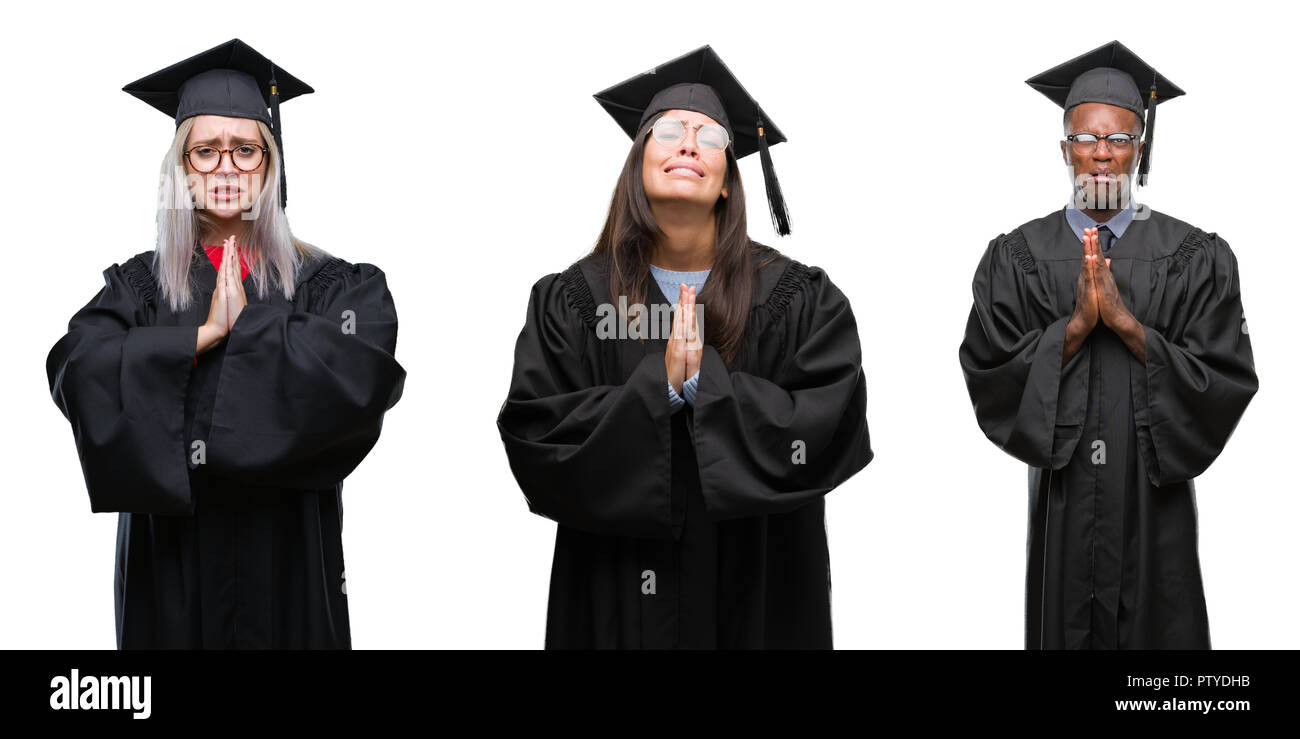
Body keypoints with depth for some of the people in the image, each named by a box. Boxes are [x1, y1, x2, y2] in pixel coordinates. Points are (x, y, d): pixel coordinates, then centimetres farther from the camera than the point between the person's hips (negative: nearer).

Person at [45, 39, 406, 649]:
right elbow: (76, 373, -12)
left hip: (286, 555, -1)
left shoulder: (324, 284, 2)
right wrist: (202, 334, -16)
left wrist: (246, 321, -12)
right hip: (170, 554, 1)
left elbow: (363, 375, -17)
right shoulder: (138, 285, 6)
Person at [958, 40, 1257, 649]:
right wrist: (1075, 325, -19)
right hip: (1062, 501, 1)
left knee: (1154, 624, 7)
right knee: (1066, 626, 9)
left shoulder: (1196, 257, 0)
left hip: (1155, 498, 0)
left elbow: (1225, 384, -8)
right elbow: (989, 379, -7)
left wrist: (1127, 323, -17)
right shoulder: (1018, 257, 1)